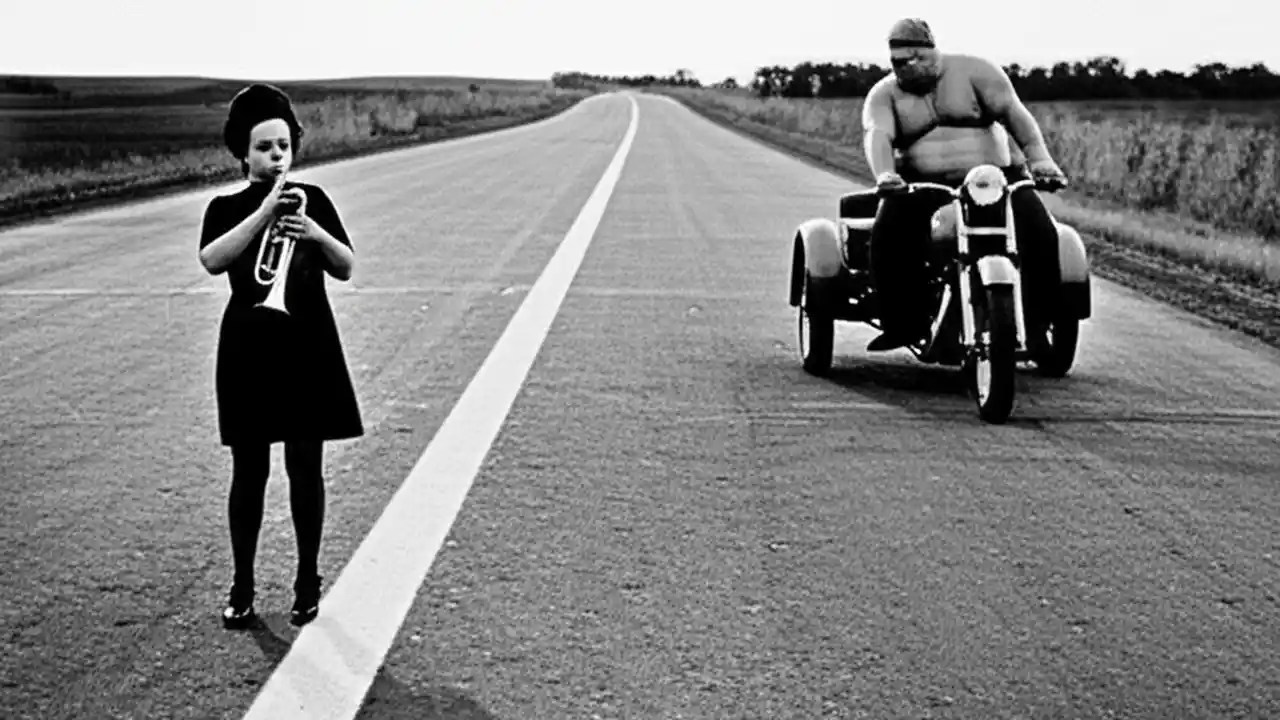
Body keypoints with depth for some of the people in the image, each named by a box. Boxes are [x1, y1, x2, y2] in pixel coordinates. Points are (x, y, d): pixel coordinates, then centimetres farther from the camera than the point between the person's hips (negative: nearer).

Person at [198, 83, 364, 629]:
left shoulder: (313, 200, 5)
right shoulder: (227, 208, 1)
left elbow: (347, 269, 2)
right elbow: (211, 260, -18)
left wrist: (317, 234, -17)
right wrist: (264, 213, -26)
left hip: (308, 350, 1)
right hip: (249, 352, -1)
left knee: (305, 469, 5)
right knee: (249, 472, 4)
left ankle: (307, 581, 17)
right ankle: (242, 587, 15)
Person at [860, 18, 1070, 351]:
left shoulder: (973, 71, 1)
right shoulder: (884, 94, 5)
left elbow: (1012, 111, -10)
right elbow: (876, 134, -14)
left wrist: (1039, 157, -25)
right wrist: (884, 173, -37)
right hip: (921, 185, 1)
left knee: (1041, 239, -21)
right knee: (889, 235, -28)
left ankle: (1030, 325, -6)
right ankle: (903, 323, -16)